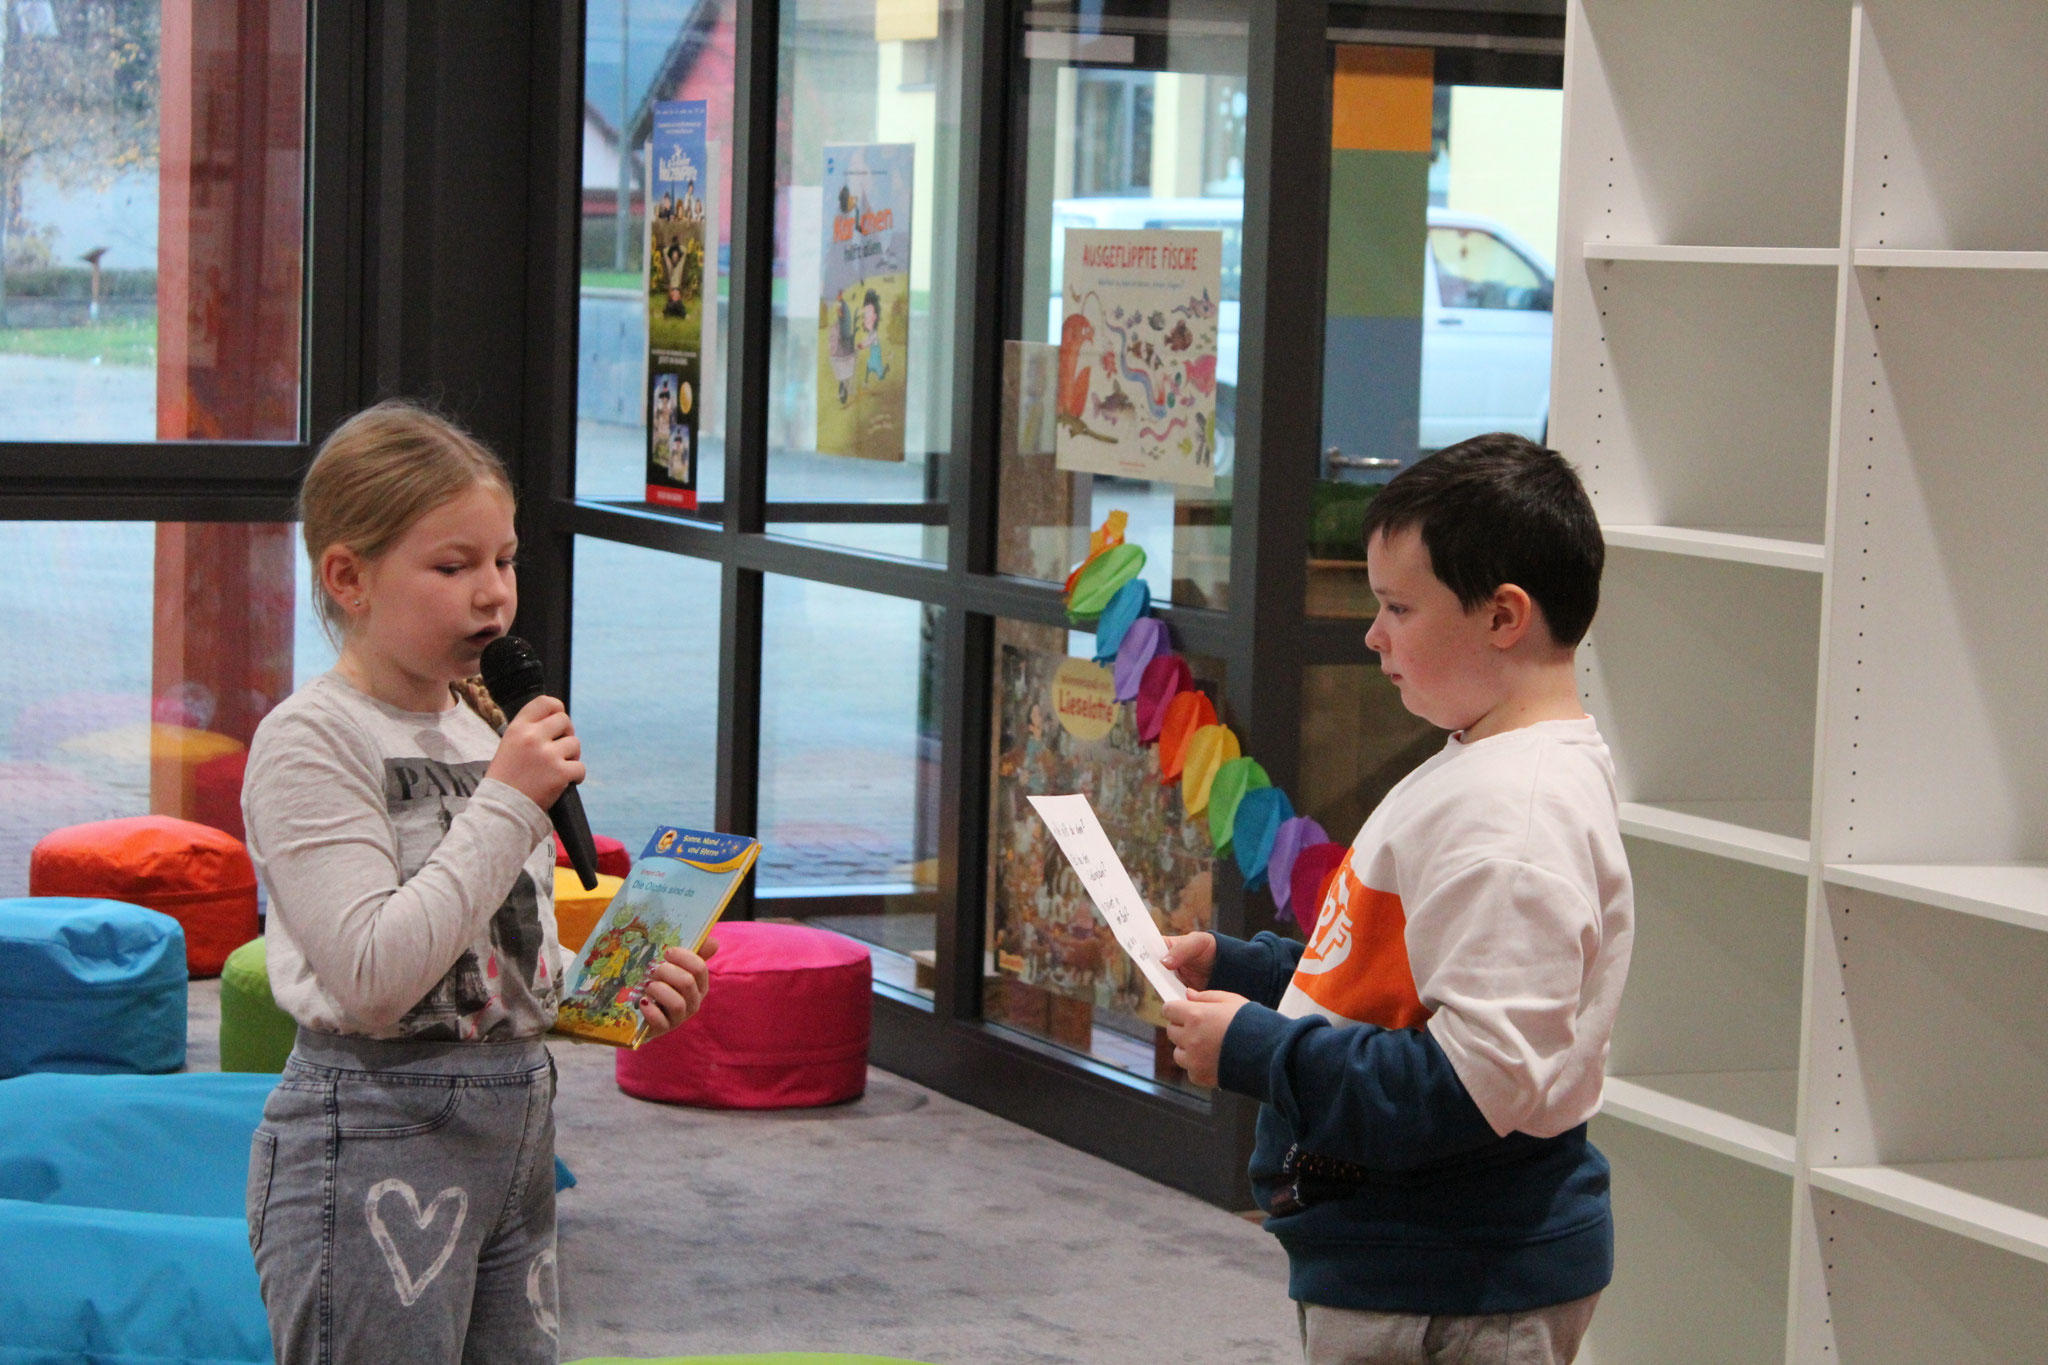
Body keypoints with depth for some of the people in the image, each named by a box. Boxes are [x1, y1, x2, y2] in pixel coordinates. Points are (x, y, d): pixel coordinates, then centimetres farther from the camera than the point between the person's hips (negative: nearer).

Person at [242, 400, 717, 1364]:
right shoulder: (311, 740, -12)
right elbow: (374, 977, -21)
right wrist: (507, 804, -20)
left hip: (515, 1115, 8)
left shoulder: (483, 729, 13)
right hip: (375, 1139, -8)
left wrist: (621, 989, 2)